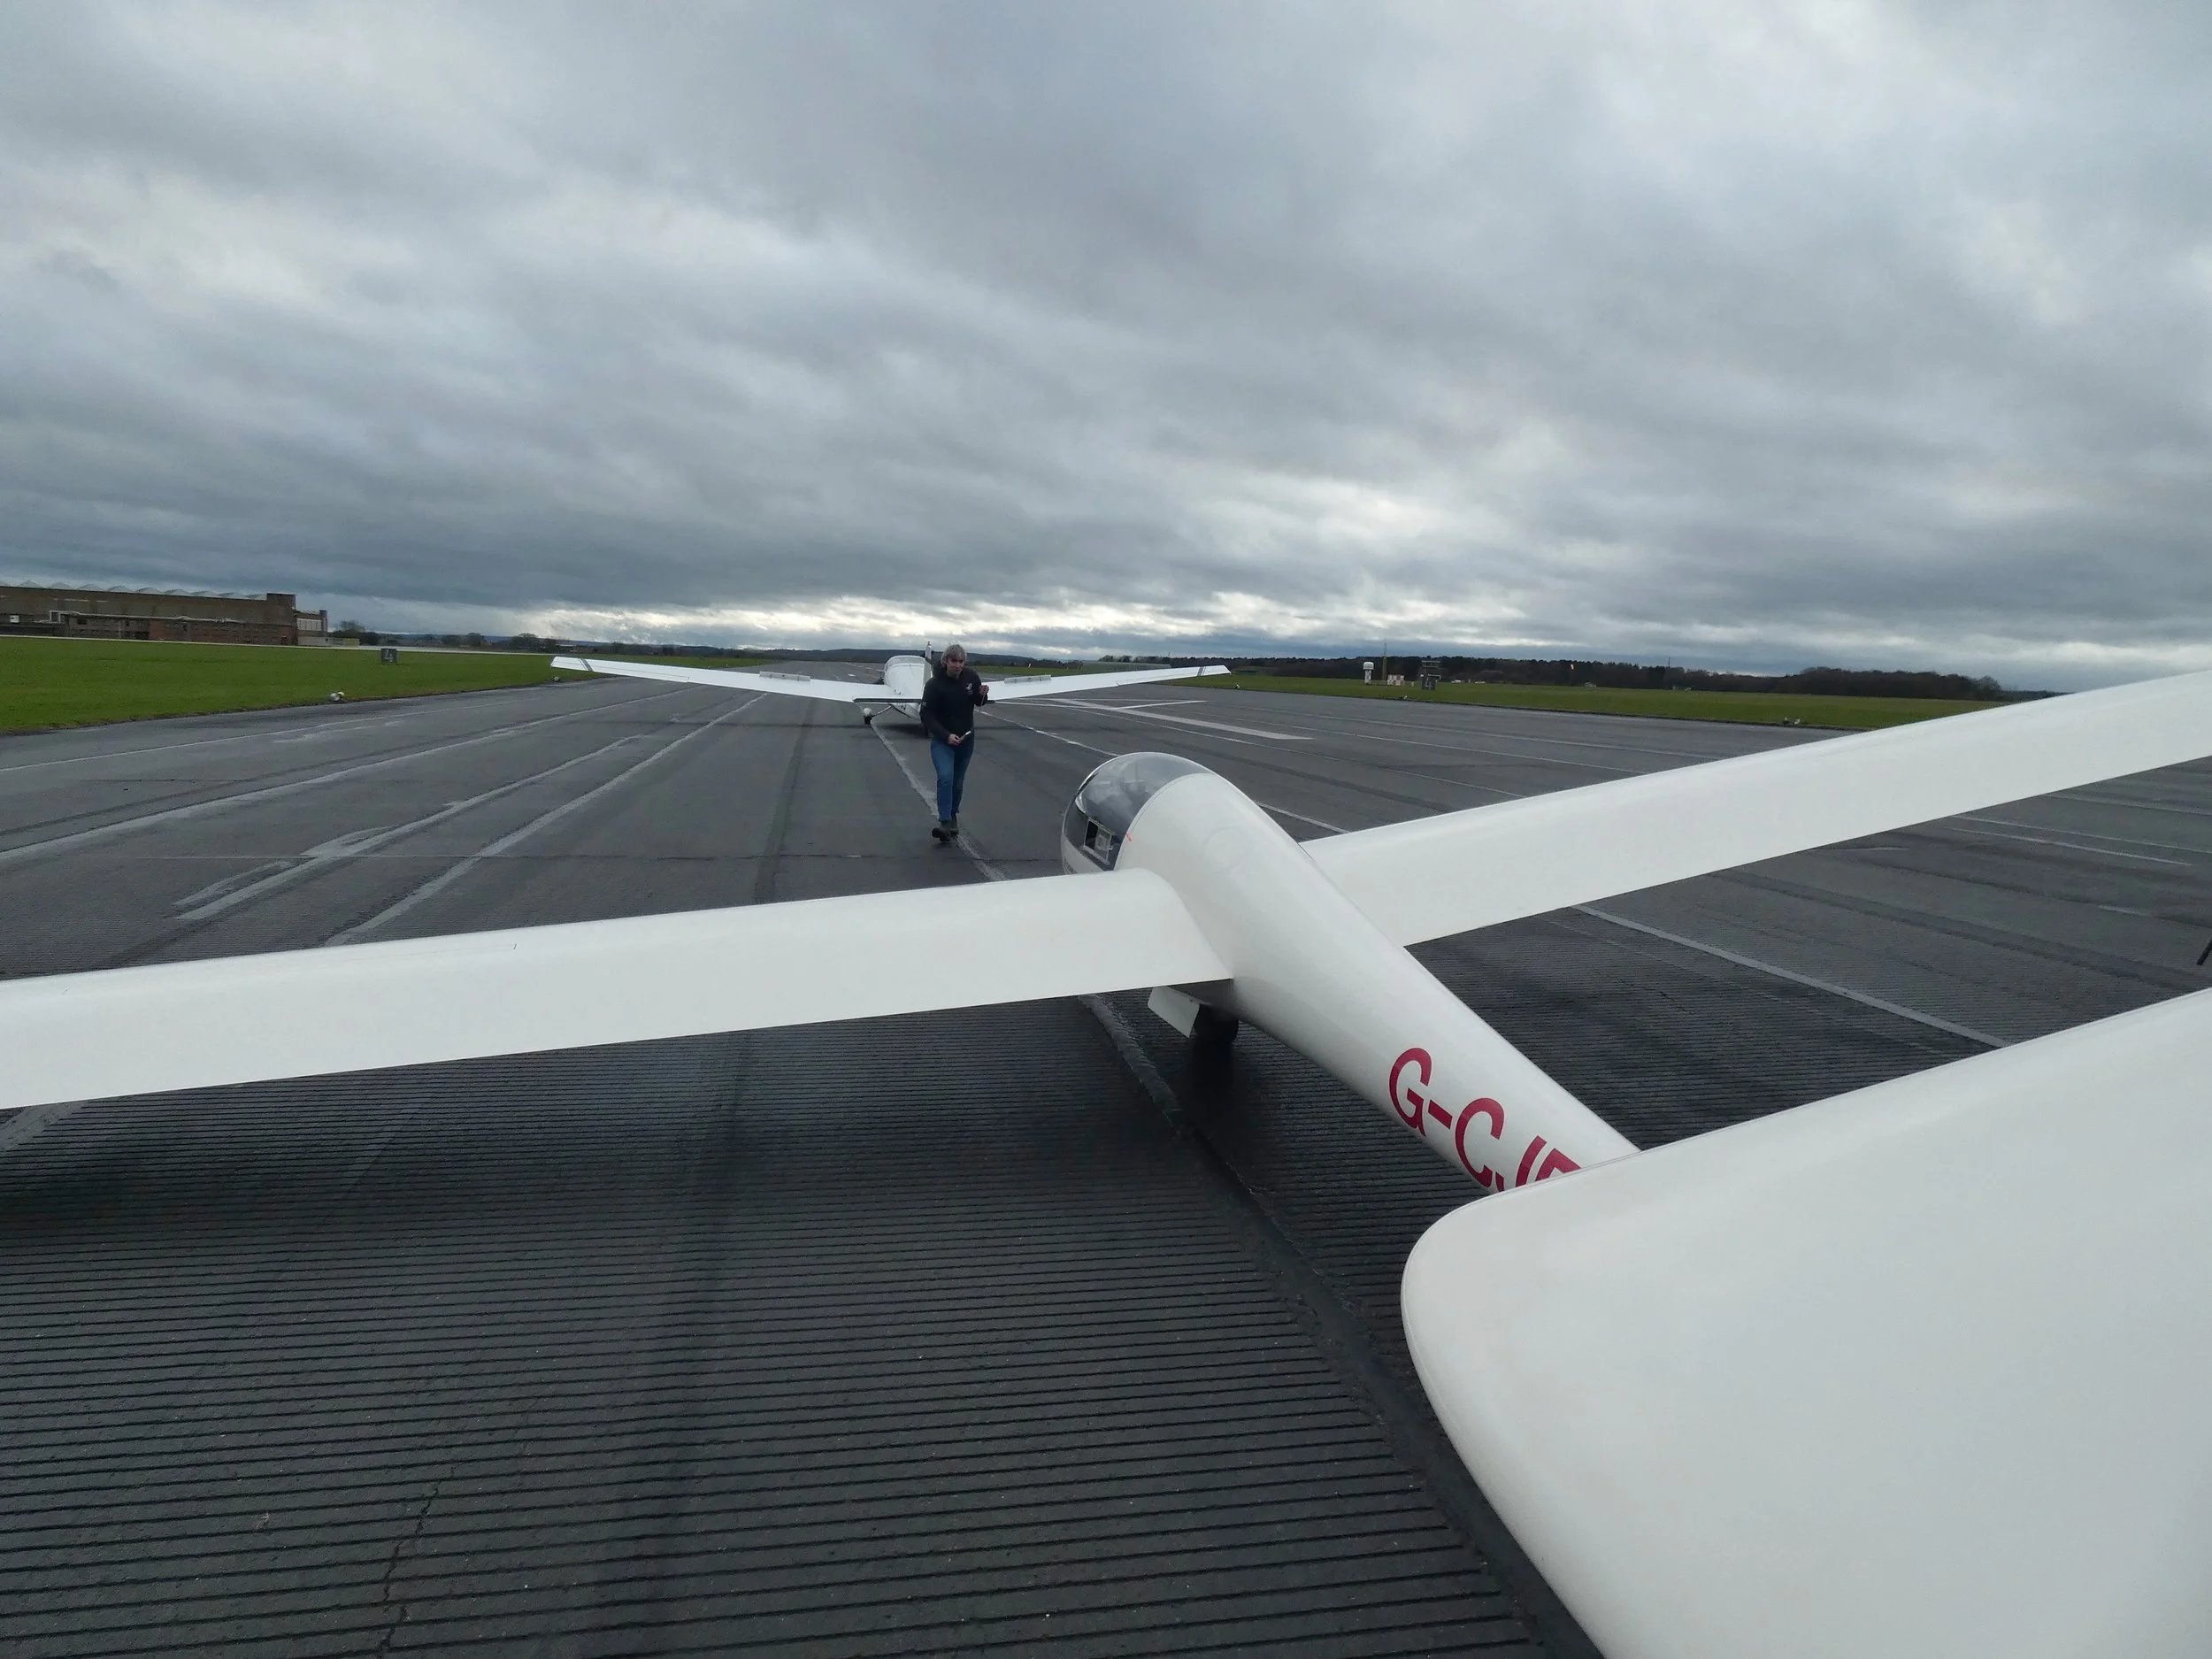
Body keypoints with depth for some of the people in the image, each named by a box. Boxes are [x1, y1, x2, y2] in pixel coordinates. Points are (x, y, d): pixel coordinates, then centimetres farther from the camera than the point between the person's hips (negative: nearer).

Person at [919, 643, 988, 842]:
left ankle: (953, 816, 32)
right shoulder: (934, 684, -18)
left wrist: (982, 695, -13)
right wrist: (946, 736, -27)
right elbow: (927, 715, -17)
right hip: (942, 739, -4)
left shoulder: (970, 676, -5)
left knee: (958, 781, 13)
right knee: (945, 777, -21)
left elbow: (978, 702, 11)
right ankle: (944, 823, -23)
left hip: (966, 738, 4)